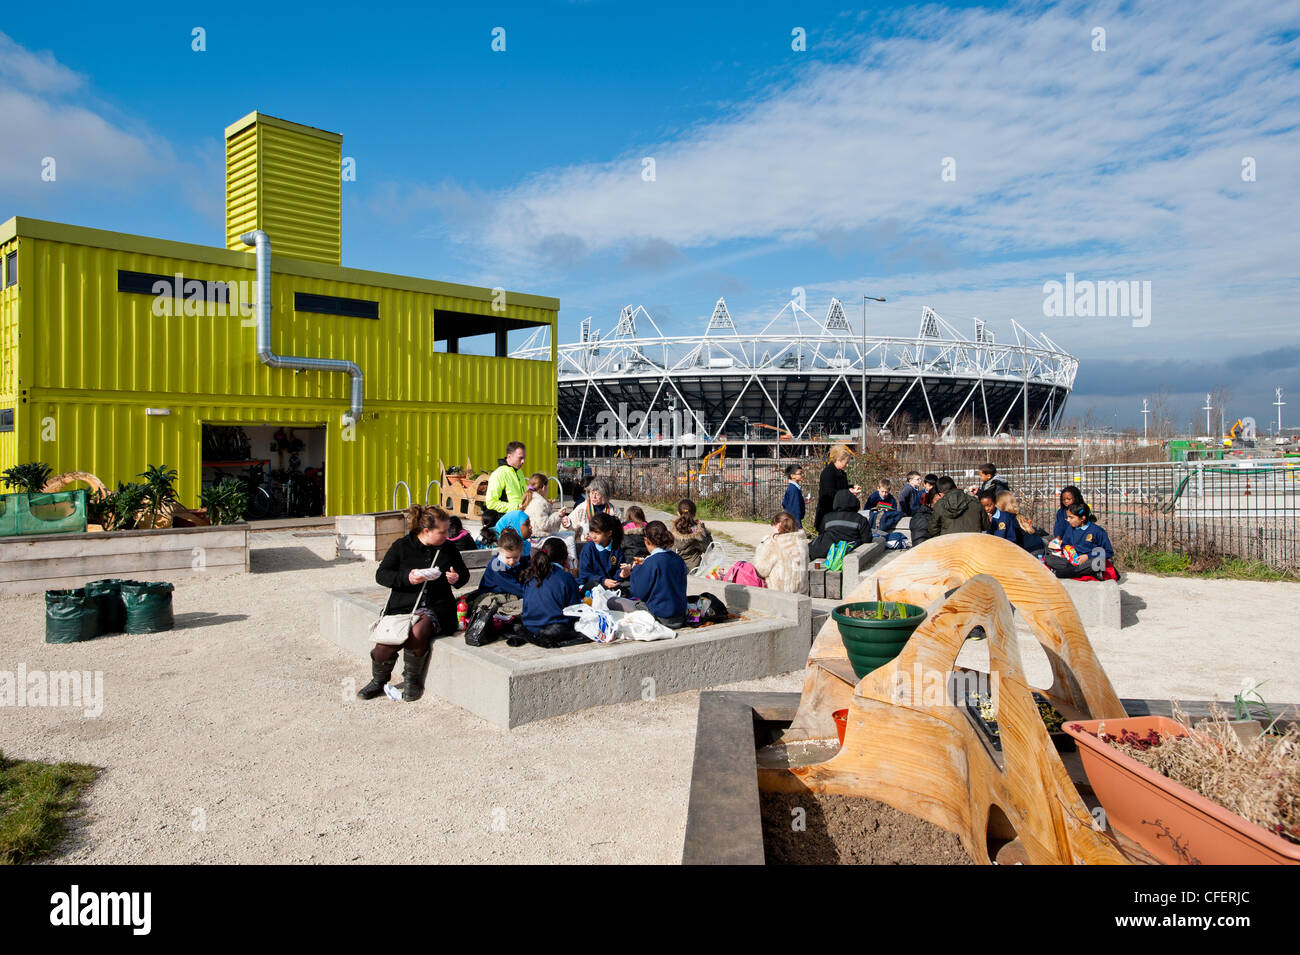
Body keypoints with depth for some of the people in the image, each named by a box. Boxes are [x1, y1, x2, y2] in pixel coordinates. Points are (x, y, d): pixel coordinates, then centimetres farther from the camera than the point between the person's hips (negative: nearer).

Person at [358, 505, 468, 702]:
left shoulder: (448, 549, 9)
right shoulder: (402, 546, 3)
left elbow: (464, 573, 23)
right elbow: (381, 574, 1)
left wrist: (457, 578, -2)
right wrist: (406, 578, -16)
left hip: (435, 606, 0)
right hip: (402, 605, 0)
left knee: (417, 634, -32)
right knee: (385, 644, -23)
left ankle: (411, 680, -4)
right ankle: (378, 680, 12)